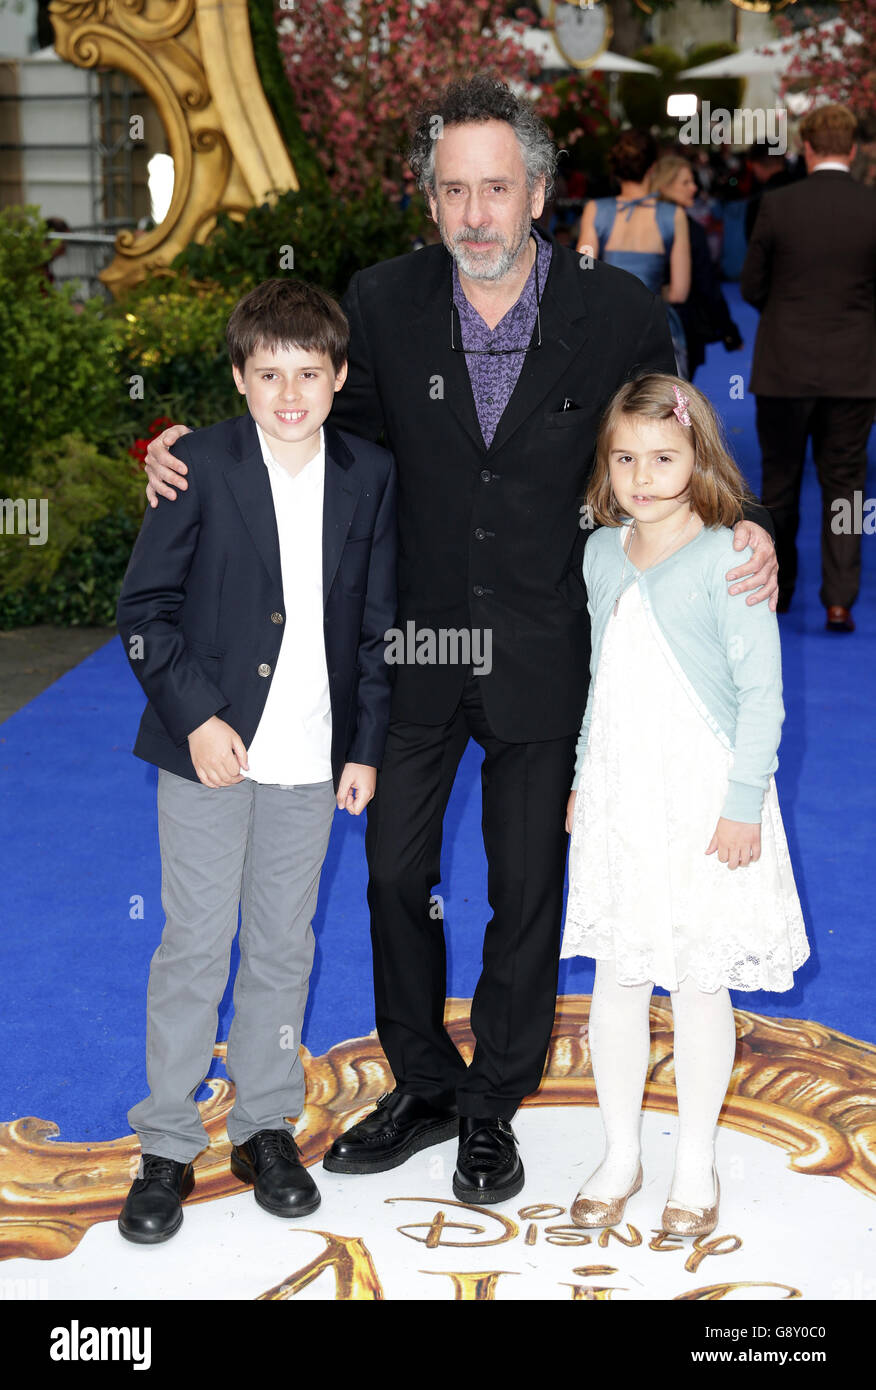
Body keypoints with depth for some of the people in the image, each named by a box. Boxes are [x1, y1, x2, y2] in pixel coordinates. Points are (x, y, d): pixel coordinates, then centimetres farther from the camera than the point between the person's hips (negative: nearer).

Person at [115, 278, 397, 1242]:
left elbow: (377, 622, 8)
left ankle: (265, 1126, 26)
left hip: (312, 757, 3)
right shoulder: (200, 465, -6)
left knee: (283, 945, 12)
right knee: (195, 943, 1)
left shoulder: (370, 475, 4)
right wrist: (196, 716, -14)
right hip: (208, 748, -3)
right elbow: (143, 608, -5)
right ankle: (167, 1145, 14)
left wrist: (366, 747, 5)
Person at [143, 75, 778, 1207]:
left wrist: (744, 530, -18)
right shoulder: (383, 301, -7)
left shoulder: (617, 311, -10)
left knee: (527, 889, 11)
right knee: (395, 871, 12)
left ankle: (494, 1104, 32)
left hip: (540, 656, -1)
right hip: (415, 645, 2)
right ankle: (422, 1085, 34)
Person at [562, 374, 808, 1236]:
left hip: (704, 798, -5)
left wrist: (744, 803, -14)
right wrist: (583, 777, 18)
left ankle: (695, 1164, 24)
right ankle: (620, 1156, 27)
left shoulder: (727, 560, -12)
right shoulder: (602, 554, 6)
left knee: (699, 985, 6)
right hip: (617, 799, 5)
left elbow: (761, 693, -11)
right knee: (616, 980, 11)